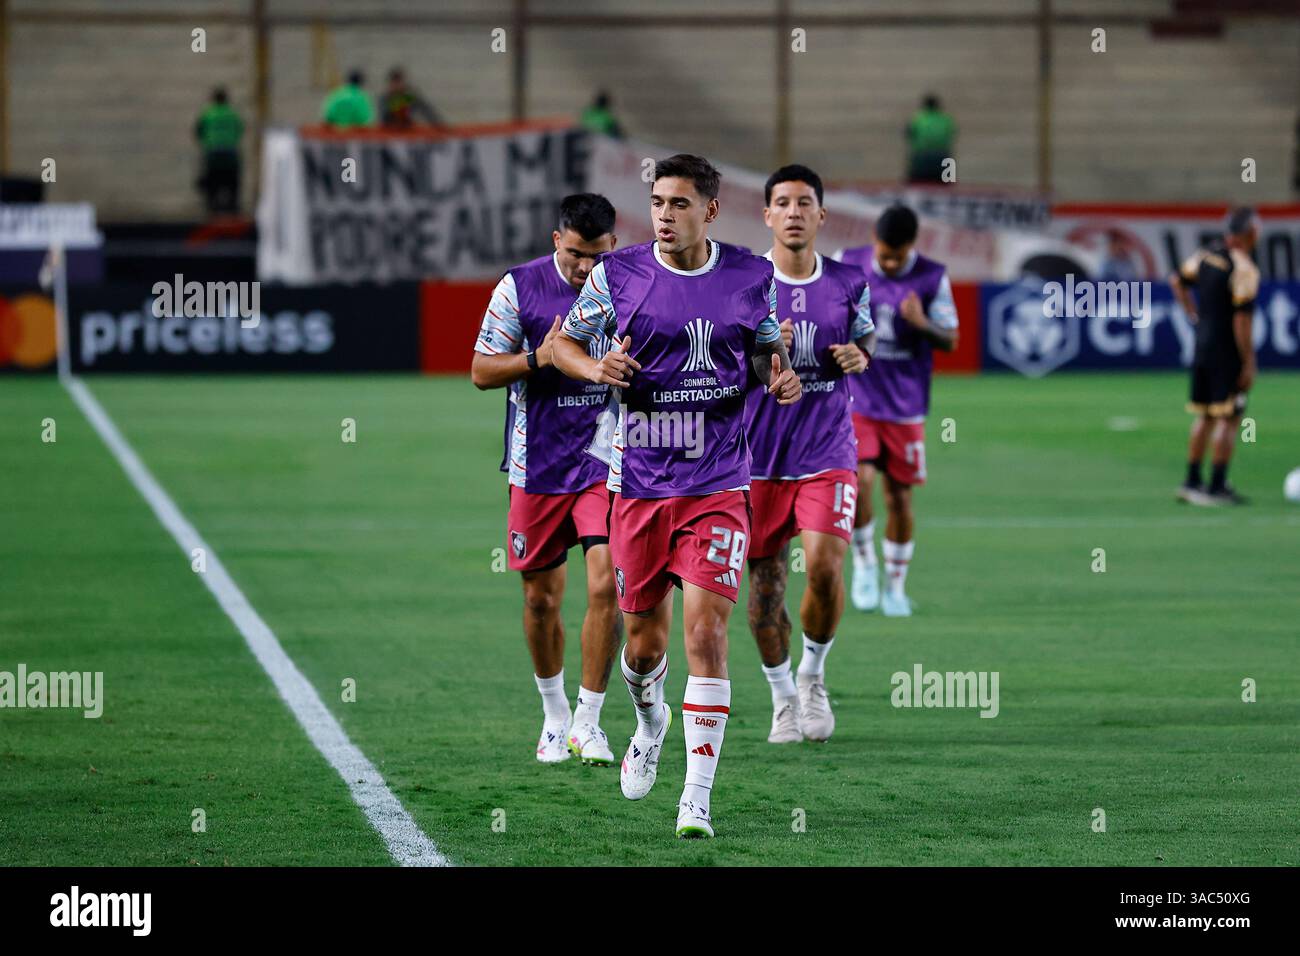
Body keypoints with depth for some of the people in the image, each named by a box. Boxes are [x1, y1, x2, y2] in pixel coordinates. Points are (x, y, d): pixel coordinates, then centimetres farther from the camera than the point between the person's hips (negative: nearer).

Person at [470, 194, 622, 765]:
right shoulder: (520, 287, -4)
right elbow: (481, 371, -2)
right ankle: (554, 715, 30)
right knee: (541, 598, 9)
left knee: (606, 587, -14)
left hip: (608, 461, 0)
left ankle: (588, 721, -2)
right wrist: (539, 358, -18)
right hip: (539, 466, 1)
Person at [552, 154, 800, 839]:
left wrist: (781, 376, -6)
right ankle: (650, 722, 45)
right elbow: (566, 341, 8)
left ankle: (698, 797, -9)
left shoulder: (750, 277, 1)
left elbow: (768, 347, 17)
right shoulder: (618, 274, -2)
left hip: (718, 487, -1)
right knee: (645, 640, 10)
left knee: (705, 633, -13)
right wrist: (595, 367, -14)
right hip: (638, 487, 1)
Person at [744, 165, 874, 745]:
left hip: (828, 451, 0)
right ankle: (782, 697, 24)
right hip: (758, 453, 0)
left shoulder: (848, 282, 2)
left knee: (825, 567, -16)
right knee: (764, 582, 4)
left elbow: (866, 334, 20)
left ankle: (813, 676, 10)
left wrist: (859, 355, -3)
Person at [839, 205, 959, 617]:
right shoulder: (847, 266, -2)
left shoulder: (932, 278, -4)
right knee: (858, 481, -19)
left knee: (899, 497, 5)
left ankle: (896, 586, 20)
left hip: (905, 407, 1)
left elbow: (951, 341, -2)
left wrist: (923, 324, -21)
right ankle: (864, 562, 4)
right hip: (855, 401, -1)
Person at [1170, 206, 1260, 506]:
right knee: (1228, 419, -3)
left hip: (1202, 346, 8)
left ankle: (1192, 482, 21)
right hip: (1228, 354, -8)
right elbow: (1242, 321, -20)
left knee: (1204, 416, 16)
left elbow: (1178, 281, 21)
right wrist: (1248, 363, -16)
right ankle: (1217, 487, -3)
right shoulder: (1243, 269, -18)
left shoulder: (1205, 255, 5)